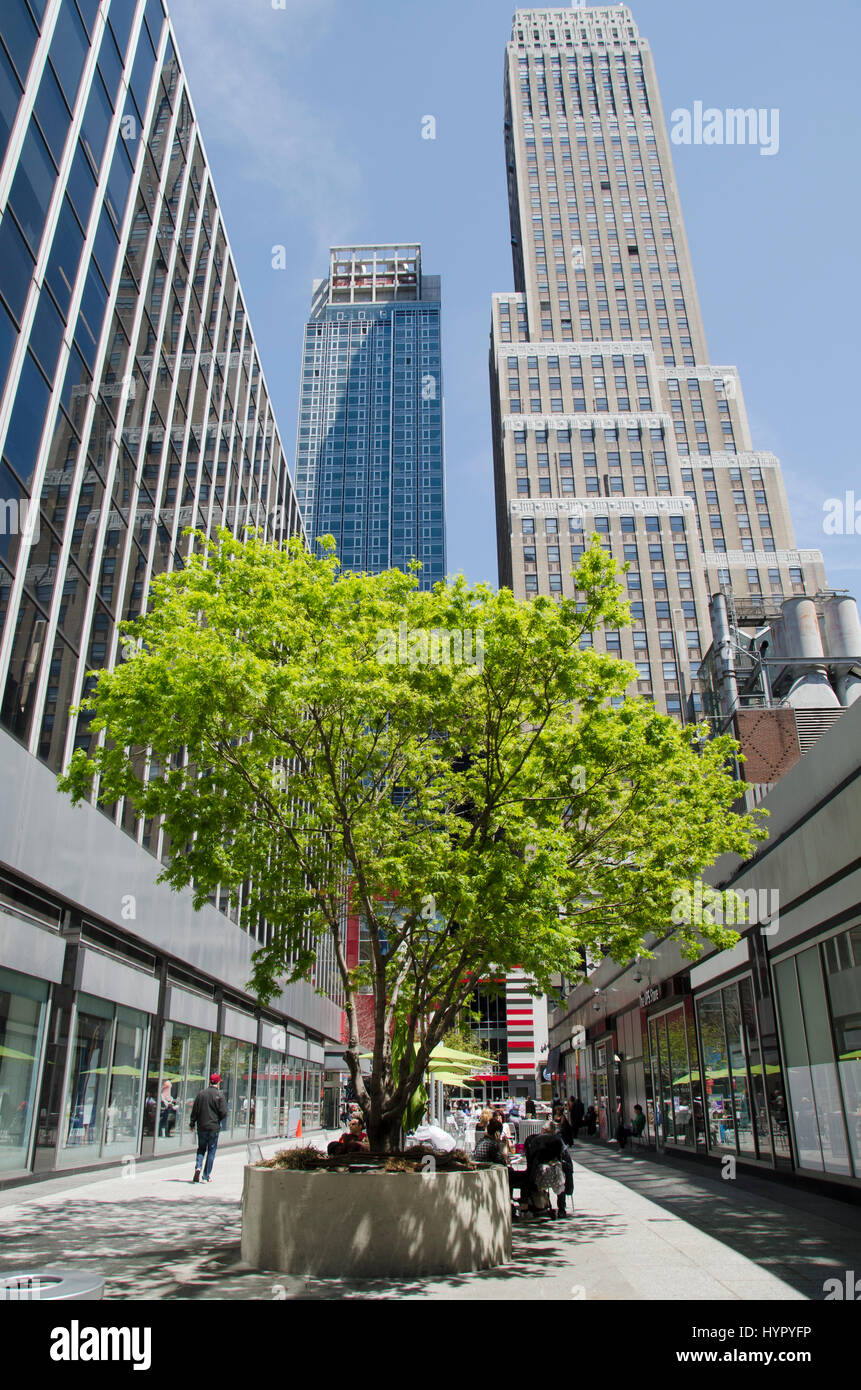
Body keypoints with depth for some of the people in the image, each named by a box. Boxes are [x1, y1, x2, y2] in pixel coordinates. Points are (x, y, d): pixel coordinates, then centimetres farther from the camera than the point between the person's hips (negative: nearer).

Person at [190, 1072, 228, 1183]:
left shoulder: (200, 1094, 1)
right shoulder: (219, 1095, -9)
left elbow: (194, 1111, 4)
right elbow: (224, 1112, -11)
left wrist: (192, 1124, 15)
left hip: (201, 1127, 3)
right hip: (214, 1127, -3)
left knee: (201, 1149, 17)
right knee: (211, 1151, 7)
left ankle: (198, 1166, -7)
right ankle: (206, 1176, 9)